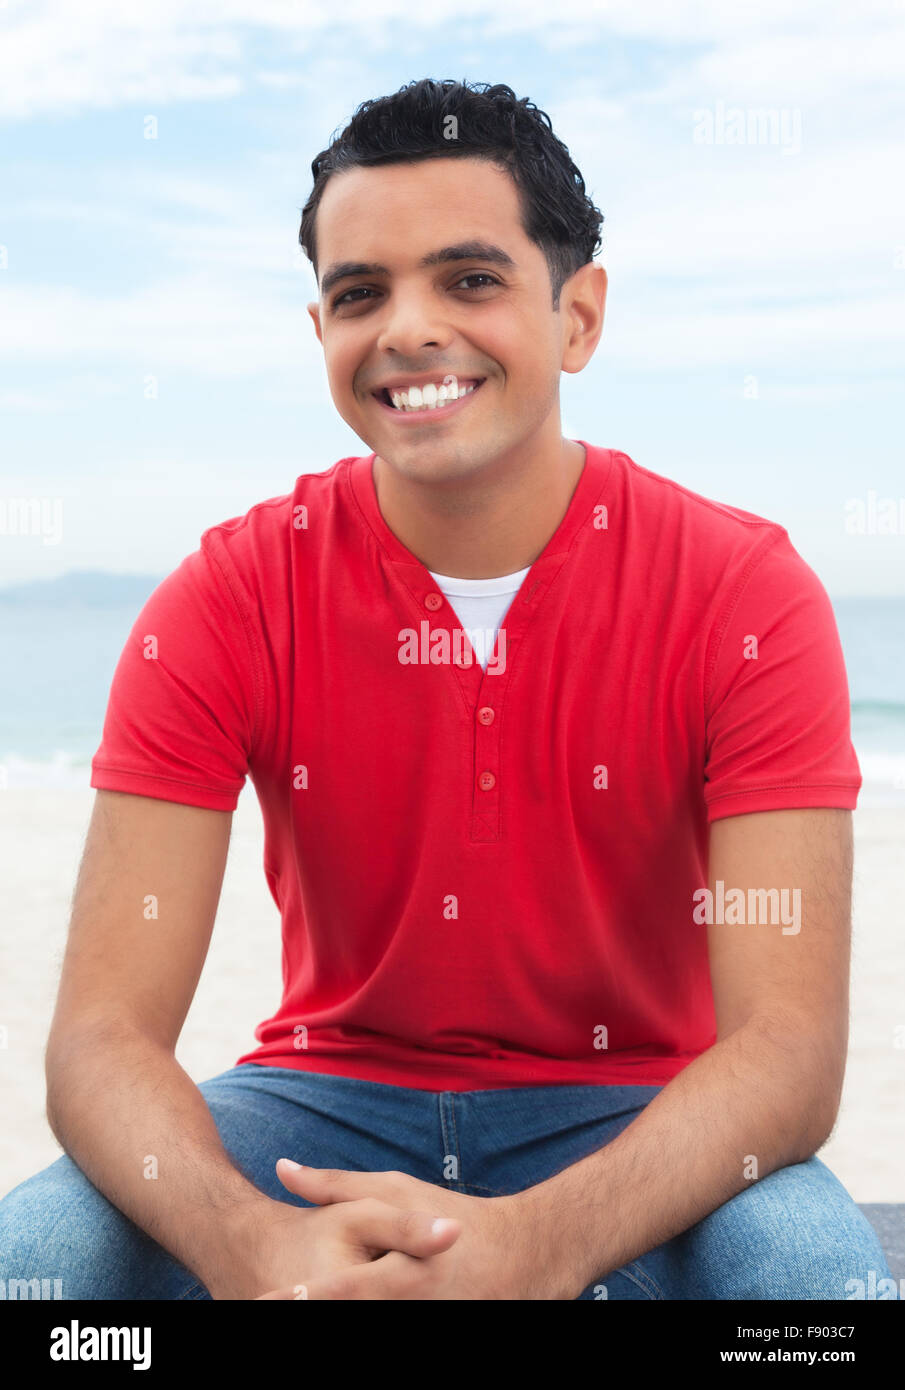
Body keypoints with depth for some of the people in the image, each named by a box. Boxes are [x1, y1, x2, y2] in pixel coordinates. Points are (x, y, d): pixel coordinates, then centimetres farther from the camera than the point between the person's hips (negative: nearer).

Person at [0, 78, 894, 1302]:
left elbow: (789, 1043, -20)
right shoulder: (225, 603, -11)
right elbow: (105, 1031, -16)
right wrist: (253, 1242, -38)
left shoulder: (748, 594, -14)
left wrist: (537, 1241, -39)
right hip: (332, 1097, 1)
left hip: (626, 1124, 0)